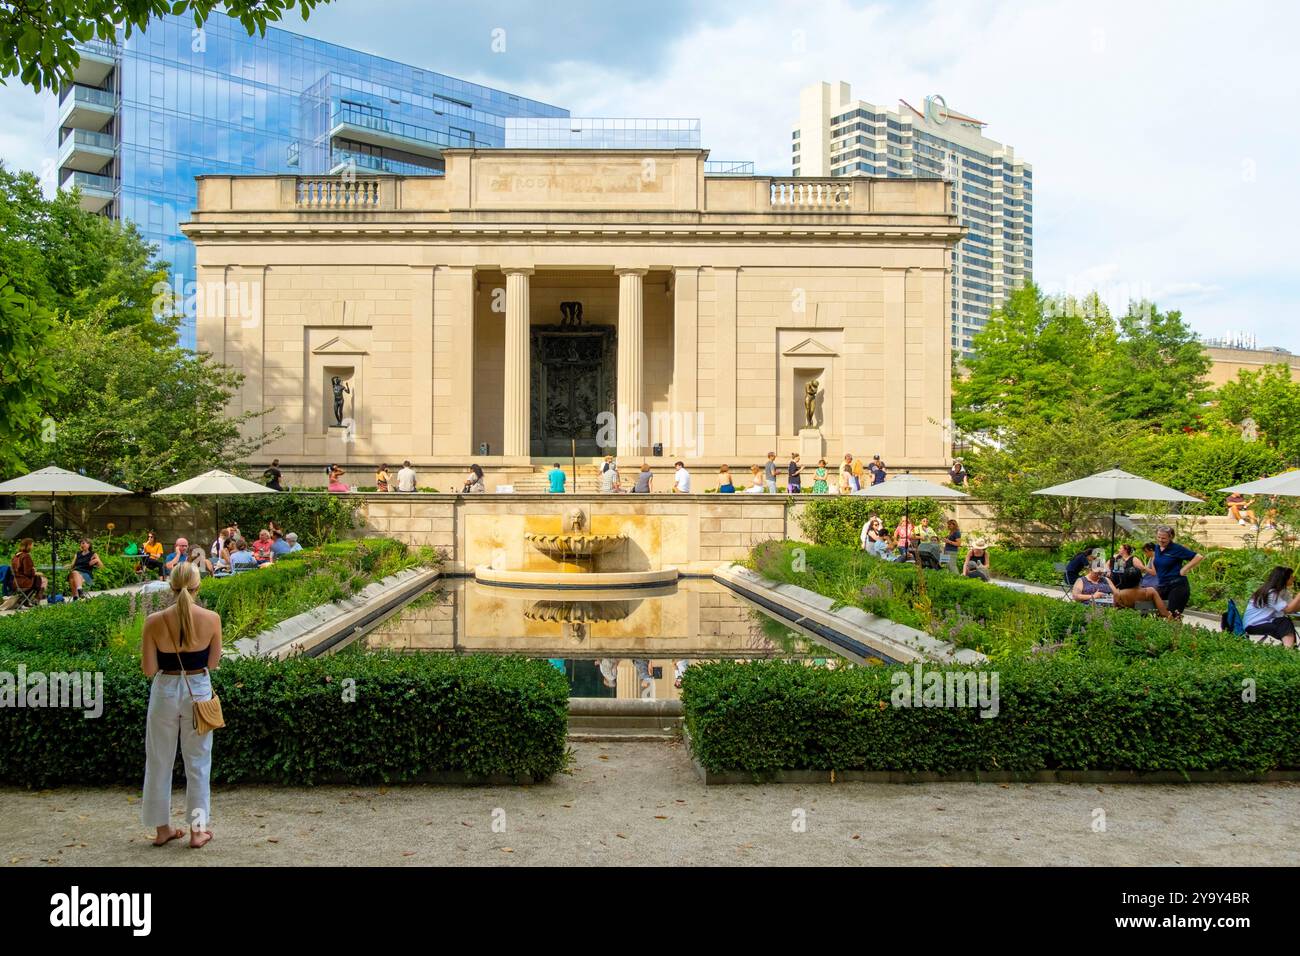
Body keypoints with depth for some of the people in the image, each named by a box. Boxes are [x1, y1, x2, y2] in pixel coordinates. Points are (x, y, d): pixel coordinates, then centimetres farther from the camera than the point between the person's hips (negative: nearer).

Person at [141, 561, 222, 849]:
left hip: (165, 690, 0)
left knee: (160, 761, 16)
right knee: (198, 762, 12)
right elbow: (213, 663, -2)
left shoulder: (155, 621, -12)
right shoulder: (211, 618, -12)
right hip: (198, 689, 0)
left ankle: (162, 828, 25)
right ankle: (198, 829, 17)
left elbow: (149, 669, -7)